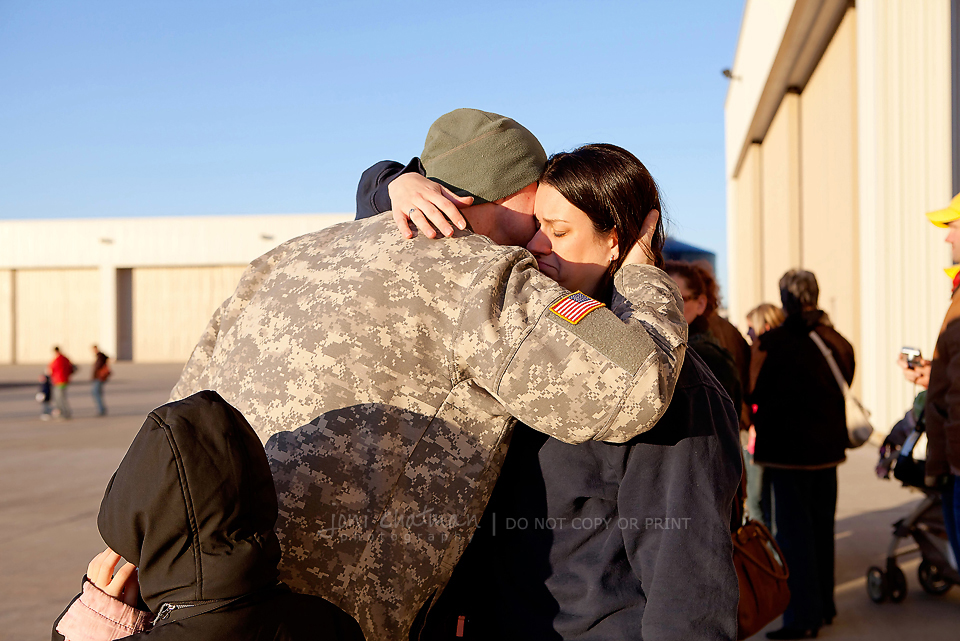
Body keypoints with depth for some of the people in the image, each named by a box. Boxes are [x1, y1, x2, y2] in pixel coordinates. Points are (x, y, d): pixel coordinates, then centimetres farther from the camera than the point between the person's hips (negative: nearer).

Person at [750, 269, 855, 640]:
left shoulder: (775, 342, -17)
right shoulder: (839, 342, 2)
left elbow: (756, 392, -9)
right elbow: (844, 391, 12)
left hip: (789, 450, -6)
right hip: (828, 446, 6)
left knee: (794, 531, 0)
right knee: (821, 526, 17)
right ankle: (824, 606, 29)